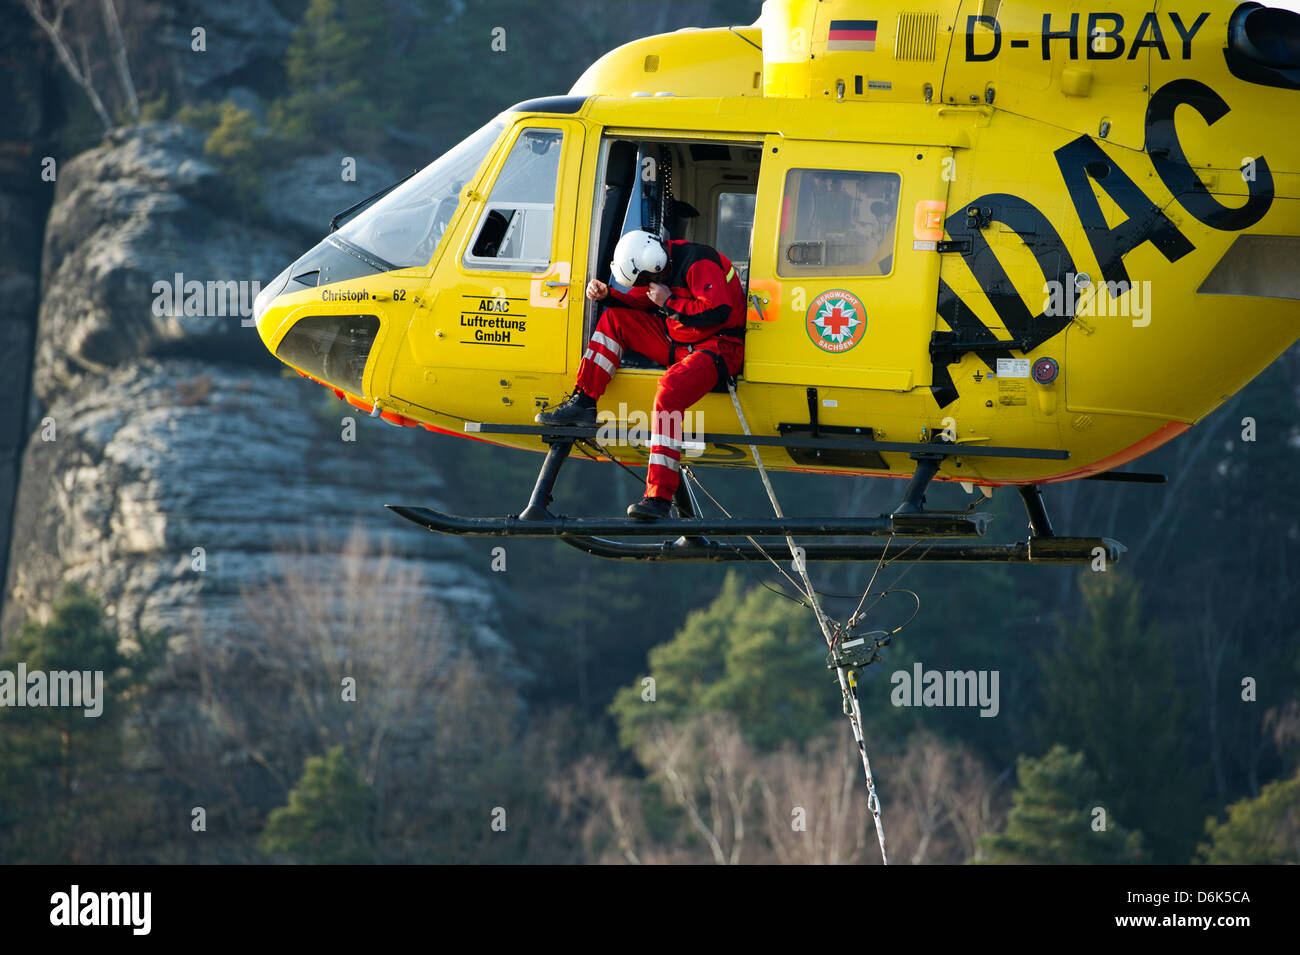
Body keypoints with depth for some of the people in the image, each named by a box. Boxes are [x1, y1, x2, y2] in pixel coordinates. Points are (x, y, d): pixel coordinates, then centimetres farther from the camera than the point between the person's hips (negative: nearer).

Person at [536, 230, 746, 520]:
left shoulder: (698, 264, -22)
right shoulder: (659, 264, 5)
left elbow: (718, 312, -29)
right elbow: (640, 301, 19)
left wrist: (669, 303, -21)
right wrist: (608, 294, 2)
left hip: (716, 348, -9)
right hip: (678, 344, 9)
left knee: (669, 391, -34)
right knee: (614, 319, 2)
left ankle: (658, 497, -37)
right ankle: (582, 404, 2)